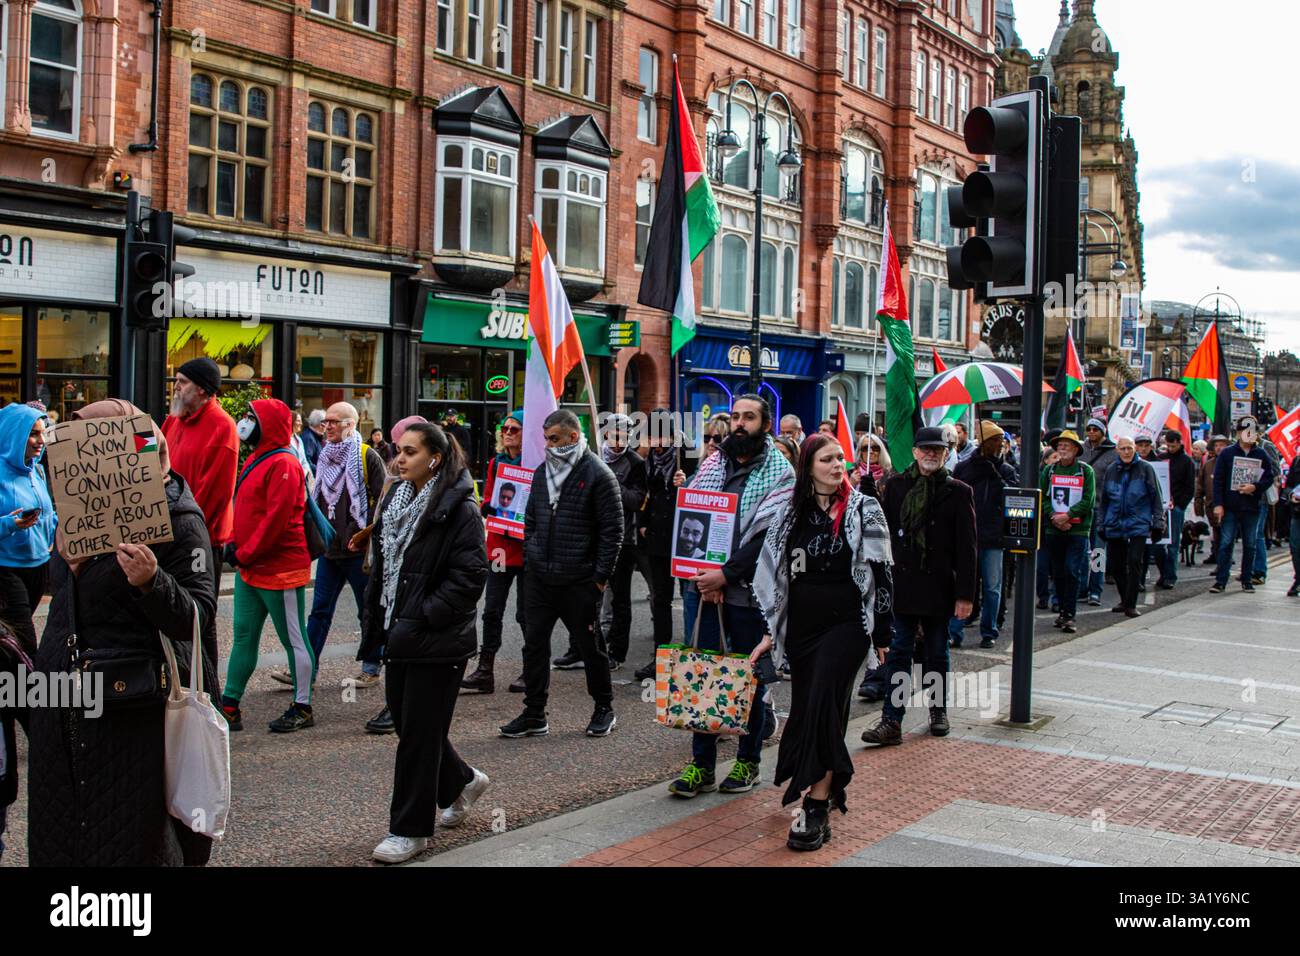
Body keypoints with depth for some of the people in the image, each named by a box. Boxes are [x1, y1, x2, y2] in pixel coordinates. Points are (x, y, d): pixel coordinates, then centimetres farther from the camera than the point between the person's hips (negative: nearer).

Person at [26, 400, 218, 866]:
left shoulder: (176, 517, -11)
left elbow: (197, 615, -16)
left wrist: (151, 582, -34)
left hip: (131, 717, -7)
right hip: (61, 710, 7)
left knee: (134, 845, 1)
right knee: (60, 843, 13)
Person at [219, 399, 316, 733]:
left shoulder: (283, 464, -16)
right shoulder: (256, 460, 14)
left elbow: (277, 518, -22)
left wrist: (244, 554, -16)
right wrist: (235, 545, 5)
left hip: (280, 570, -10)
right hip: (250, 569, 10)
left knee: (294, 639, 1)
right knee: (244, 636, 12)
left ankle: (303, 708, 10)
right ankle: (229, 706, 18)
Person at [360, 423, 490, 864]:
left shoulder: (460, 509, -13)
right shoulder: (396, 501, 10)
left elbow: (469, 578, -18)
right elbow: (381, 571, 16)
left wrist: (420, 619, -20)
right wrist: (373, 633, 13)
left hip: (439, 642, -8)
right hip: (401, 637, 8)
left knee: (419, 731, 0)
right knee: (404, 720, 15)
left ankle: (410, 829, 14)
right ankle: (463, 781, 39)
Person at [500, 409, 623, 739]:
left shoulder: (597, 474, -9)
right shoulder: (542, 471, 11)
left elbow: (612, 529, -10)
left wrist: (601, 575, -12)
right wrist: (530, 558, 9)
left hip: (580, 581, -6)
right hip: (539, 579, 6)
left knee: (590, 646, 7)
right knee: (535, 644, 7)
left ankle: (604, 709, 23)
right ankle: (534, 715, 17)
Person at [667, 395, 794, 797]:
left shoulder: (780, 473, -5)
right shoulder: (712, 464, 10)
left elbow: (769, 537, -13)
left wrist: (725, 574, -17)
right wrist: (703, 574, -8)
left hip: (748, 590, -4)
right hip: (702, 584, 4)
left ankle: (748, 761, 23)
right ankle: (701, 764, 15)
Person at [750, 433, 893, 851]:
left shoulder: (863, 509, -2)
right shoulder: (791, 512, 7)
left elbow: (880, 573, -2)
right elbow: (774, 574, 10)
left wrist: (882, 634, -3)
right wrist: (771, 630, 7)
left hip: (847, 622, -4)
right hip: (801, 625, 4)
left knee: (822, 704, -14)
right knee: (806, 706, 7)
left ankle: (817, 808, -12)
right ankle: (831, 785, 28)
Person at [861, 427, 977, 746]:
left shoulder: (958, 492, 0)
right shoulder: (896, 486, 5)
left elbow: (967, 546, -2)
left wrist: (965, 594, -7)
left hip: (938, 585, -1)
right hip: (901, 583, 1)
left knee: (937, 653, 12)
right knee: (898, 651, -2)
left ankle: (938, 710, 30)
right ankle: (891, 721, -2)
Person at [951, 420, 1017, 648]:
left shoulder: (1006, 470, 8)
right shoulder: (964, 467, 4)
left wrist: (995, 476, -12)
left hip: (993, 538, 1)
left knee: (992, 587, 7)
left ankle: (989, 632, 17)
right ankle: (953, 632, 2)